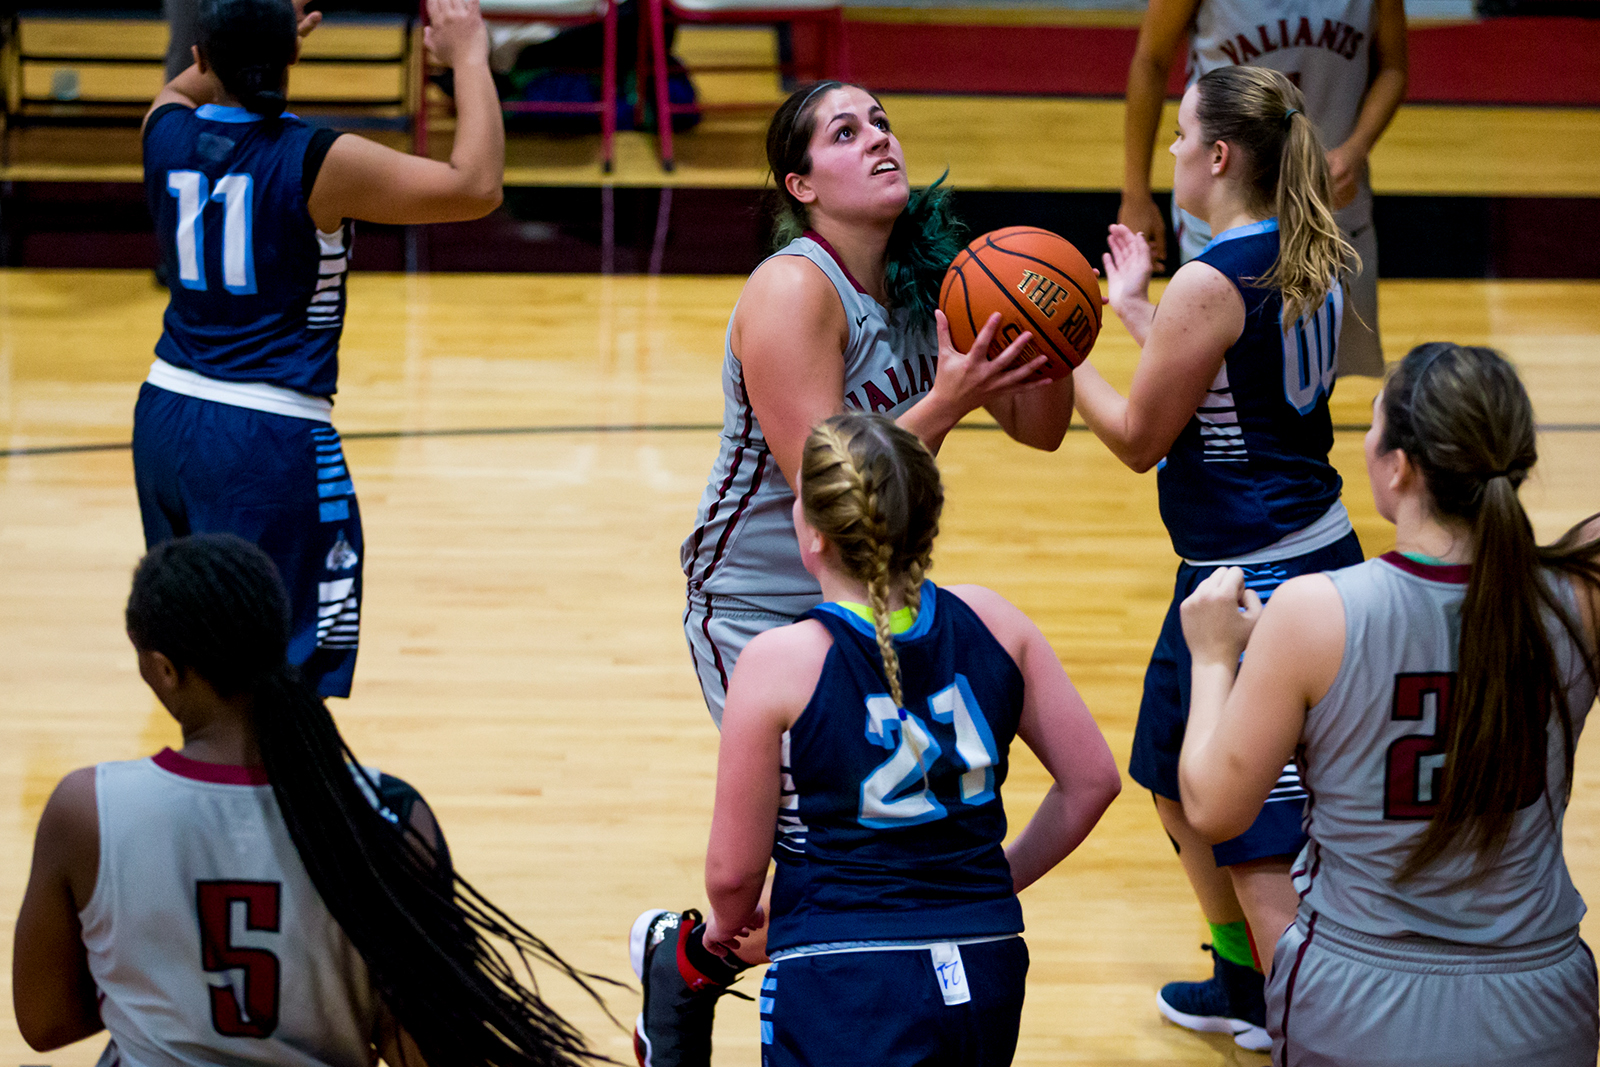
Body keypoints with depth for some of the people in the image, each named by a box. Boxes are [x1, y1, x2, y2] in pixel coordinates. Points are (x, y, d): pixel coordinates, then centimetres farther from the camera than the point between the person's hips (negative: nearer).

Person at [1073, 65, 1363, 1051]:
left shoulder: (1212, 283, -21)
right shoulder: (1312, 261, 6)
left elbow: (1140, 438, -12)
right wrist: (1135, 311, 24)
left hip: (1250, 583, -10)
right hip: (1321, 555, 10)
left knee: (1258, 839, -2)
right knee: (1177, 776, 26)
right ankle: (1245, 984, 41)